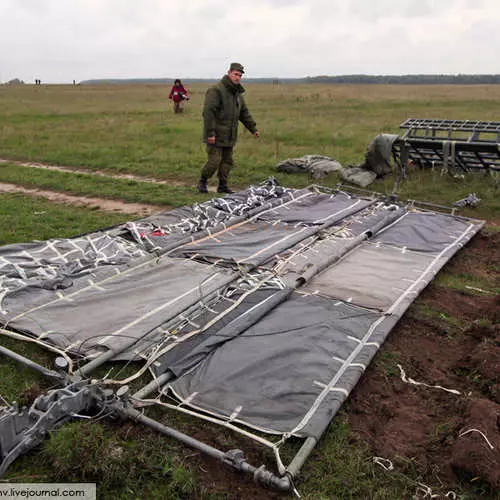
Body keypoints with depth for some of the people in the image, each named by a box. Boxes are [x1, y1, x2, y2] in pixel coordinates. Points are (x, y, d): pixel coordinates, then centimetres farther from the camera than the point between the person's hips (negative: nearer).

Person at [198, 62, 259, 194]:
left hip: (229, 136, 8)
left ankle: (222, 185, 18)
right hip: (216, 135, -8)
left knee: (227, 161, 8)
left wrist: (253, 128, 19)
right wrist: (210, 133, -25)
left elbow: (244, 113, 23)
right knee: (214, 161, -7)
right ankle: (202, 183, 12)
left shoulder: (237, 93, 13)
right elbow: (208, 112, -21)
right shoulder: (216, 90, -14)